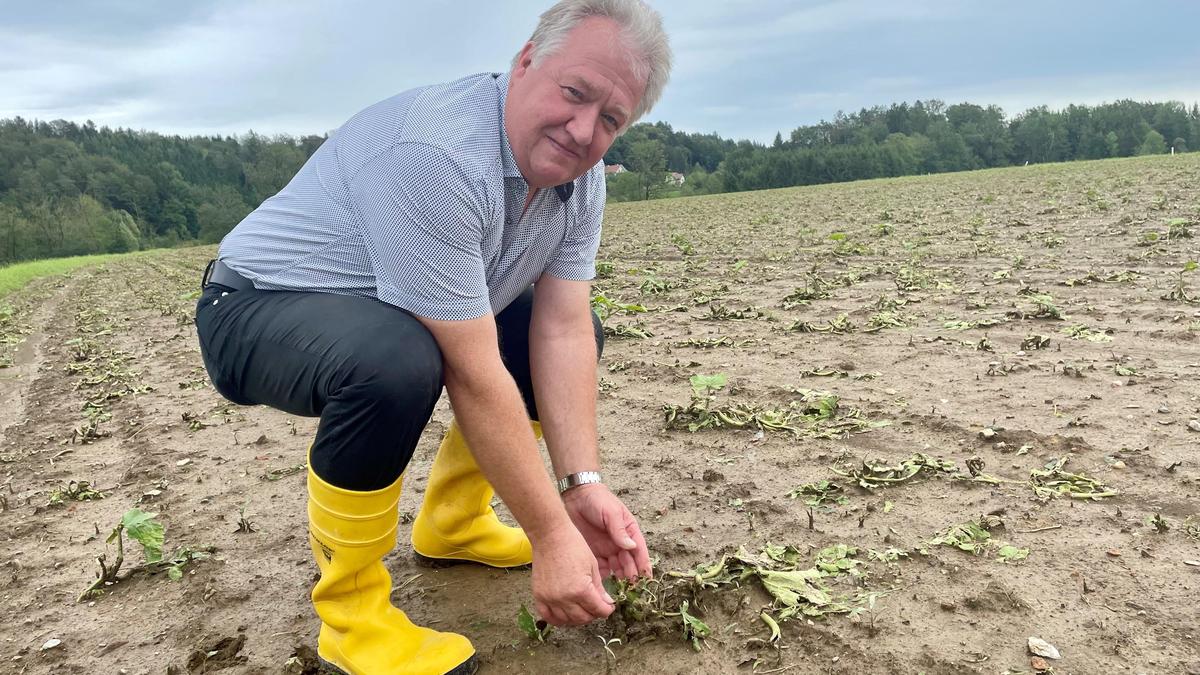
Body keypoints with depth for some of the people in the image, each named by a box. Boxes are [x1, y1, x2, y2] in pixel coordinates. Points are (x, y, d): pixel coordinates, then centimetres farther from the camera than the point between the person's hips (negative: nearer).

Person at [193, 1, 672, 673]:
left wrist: (583, 484, -20)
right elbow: (474, 375, -34)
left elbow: (562, 330, -11)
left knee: (582, 337, 4)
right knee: (398, 363, -39)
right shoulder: (434, 153, -34)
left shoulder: (580, 173, -8)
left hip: (398, 316, 8)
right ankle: (351, 611, -14)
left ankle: (452, 523, 15)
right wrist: (550, 535, -28)